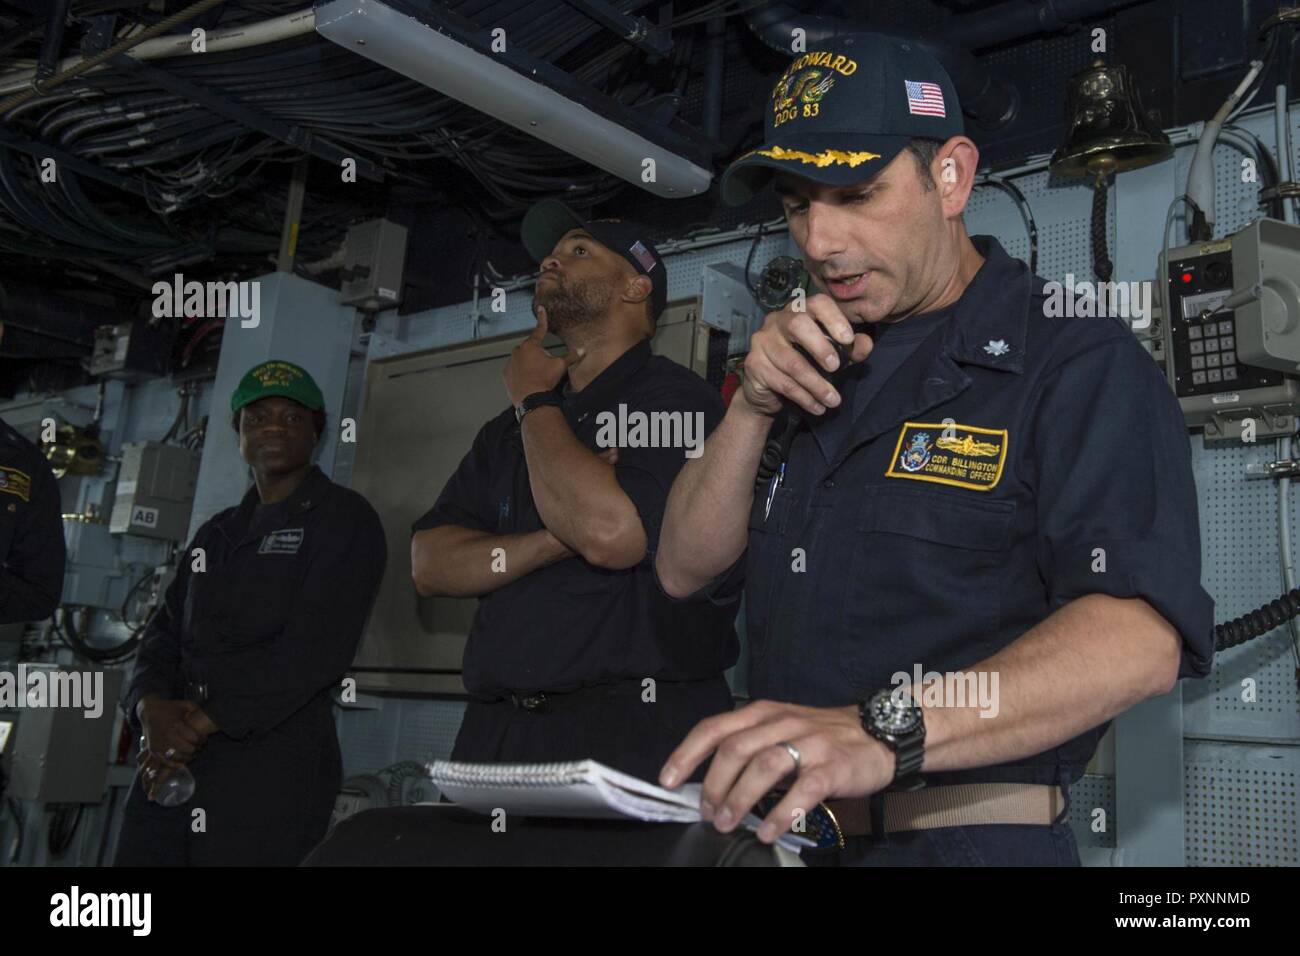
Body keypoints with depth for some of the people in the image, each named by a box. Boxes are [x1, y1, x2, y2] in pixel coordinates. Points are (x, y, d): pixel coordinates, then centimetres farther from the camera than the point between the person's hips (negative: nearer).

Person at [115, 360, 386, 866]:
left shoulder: (343, 518, -1)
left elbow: (315, 645, -13)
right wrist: (152, 706, -8)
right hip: (171, 765, 6)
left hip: (275, 764, -6)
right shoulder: (216, 534, 21)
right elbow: (165, 634, 15)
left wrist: (204, 722, -14)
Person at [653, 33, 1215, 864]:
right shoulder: (818, 365, 13)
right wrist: (753, 408, -6)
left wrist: (885, 731, -36)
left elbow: (1141, 636, -23)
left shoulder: (1077, 361, -8)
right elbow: (687, 570, 9)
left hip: (969, 834, -5)